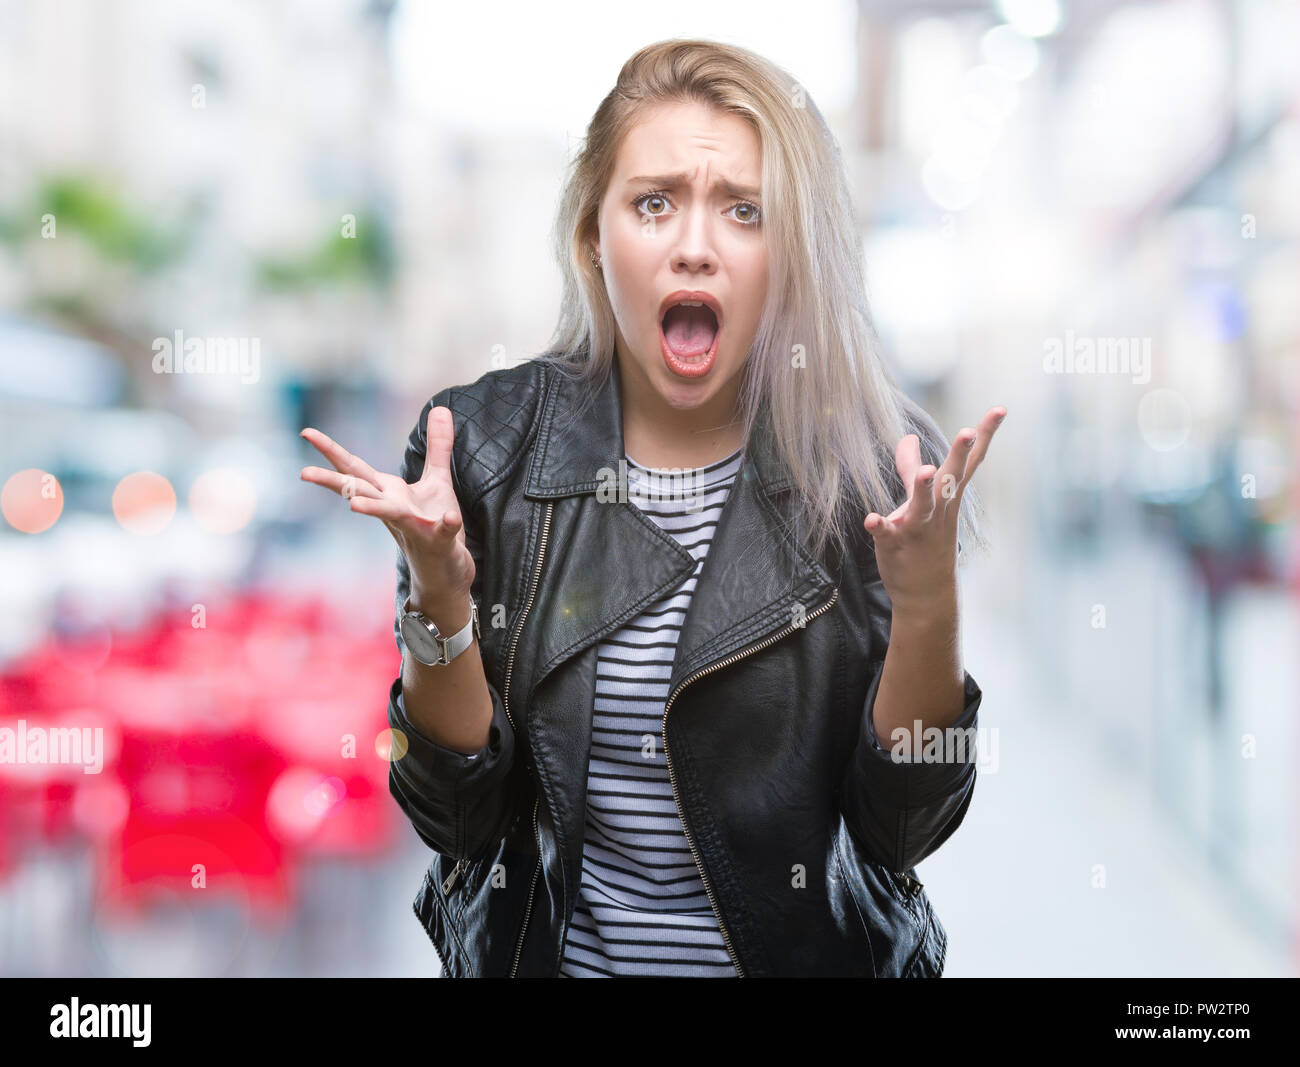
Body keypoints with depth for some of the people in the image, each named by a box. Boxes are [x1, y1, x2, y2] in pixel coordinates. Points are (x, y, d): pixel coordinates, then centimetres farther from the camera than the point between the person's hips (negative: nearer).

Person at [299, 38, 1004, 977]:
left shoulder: (879, 467, -12)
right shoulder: (483, 449, -11)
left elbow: (904, 829, -12)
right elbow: (457, 819, -10)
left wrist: (928, 602, -26)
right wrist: (439, 593, -25)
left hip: (813, 953, 0)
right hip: (554, 952, 1)